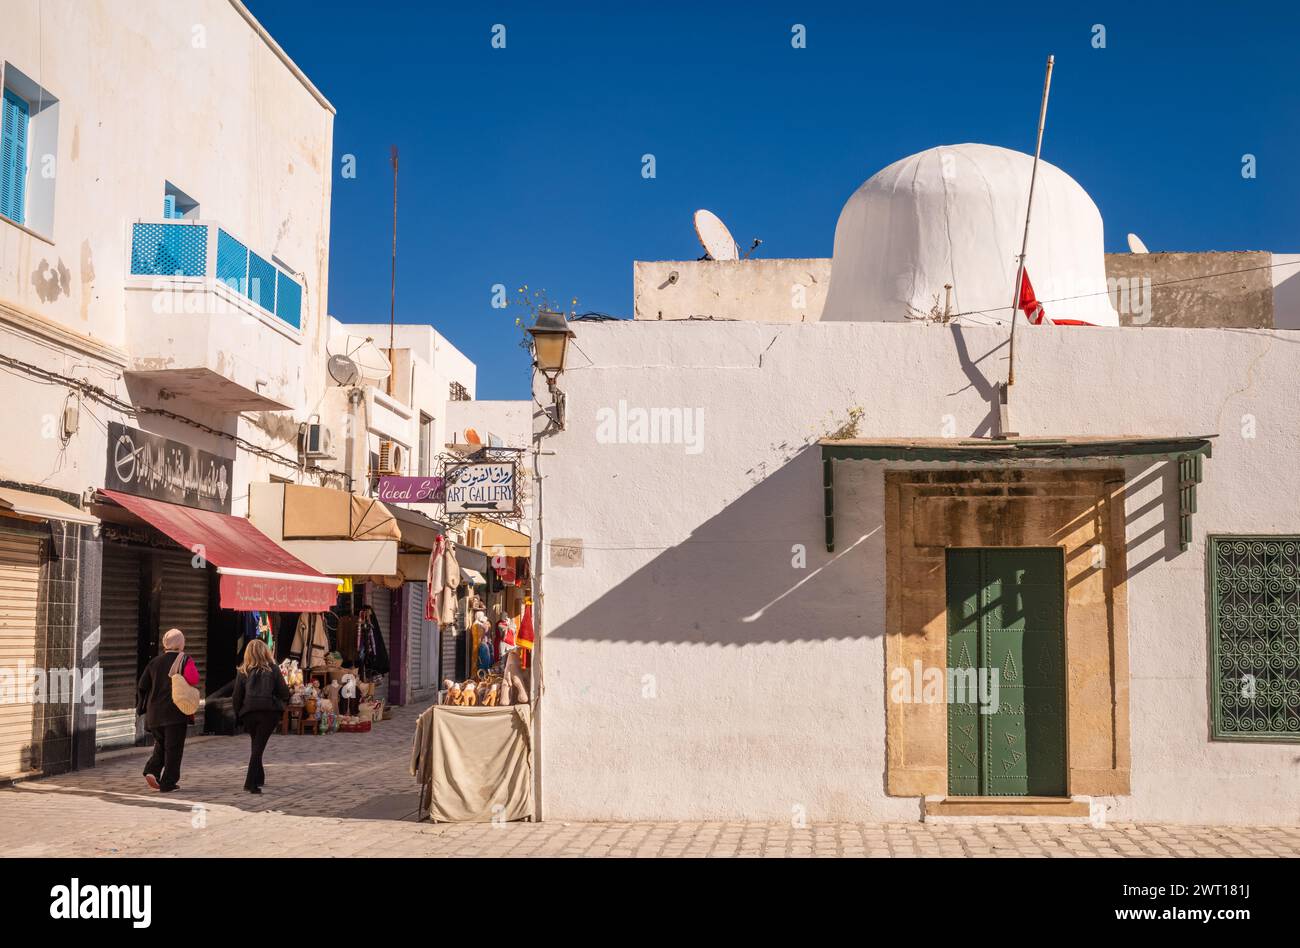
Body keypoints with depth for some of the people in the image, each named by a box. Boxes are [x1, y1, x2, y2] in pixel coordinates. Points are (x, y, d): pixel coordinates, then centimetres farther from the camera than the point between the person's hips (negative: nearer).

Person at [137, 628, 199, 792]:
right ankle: (168, 783, 2)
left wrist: (142, 707, 18)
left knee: (160, 744, 20)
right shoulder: (185, 661, -5)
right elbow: (193, 682, -16)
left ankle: (152, 770, -2)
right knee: (173, 748, 3)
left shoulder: (155, 663, 7)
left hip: (155, 713, 4)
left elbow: (142, 686, 8)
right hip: (177, 713, -4)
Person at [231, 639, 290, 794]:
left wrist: (238, 715, 16)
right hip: (269, 712, -2)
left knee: (256, 745, 21)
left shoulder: (243, 671, 6)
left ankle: (258, 778, 31)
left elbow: (236, 697, 4)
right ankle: (251, 783, -14)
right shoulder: (273, 668, 4)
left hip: (249, 713, 2)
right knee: (259, 746, -3)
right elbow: (284, 692, 1)